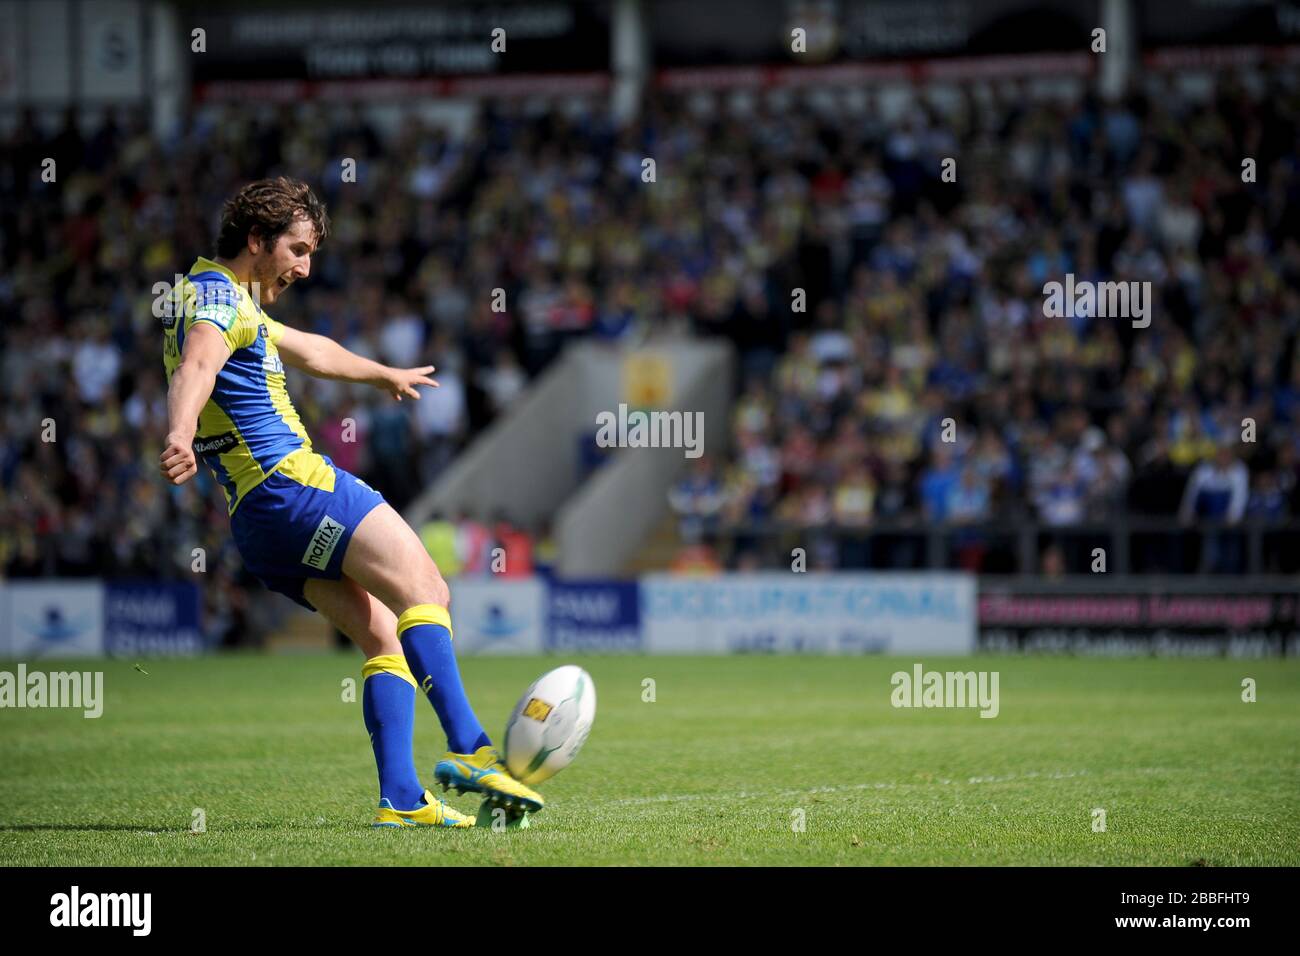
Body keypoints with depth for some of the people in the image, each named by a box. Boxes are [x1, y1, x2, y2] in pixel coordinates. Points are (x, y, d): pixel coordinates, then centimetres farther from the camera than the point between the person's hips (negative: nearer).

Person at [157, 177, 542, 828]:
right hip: (289, 481, -10)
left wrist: (384, 375, 61)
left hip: (256, 520, 10)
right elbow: (195, 367, -28)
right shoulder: (217, 296, -5)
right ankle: (468, 750, -34)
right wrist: (180, 435, -48)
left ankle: (401, 799, -7)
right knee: (423, 589, -19)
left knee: (384, 637, 4)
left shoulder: (229, 300, 28)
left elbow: (309, 351, 46)